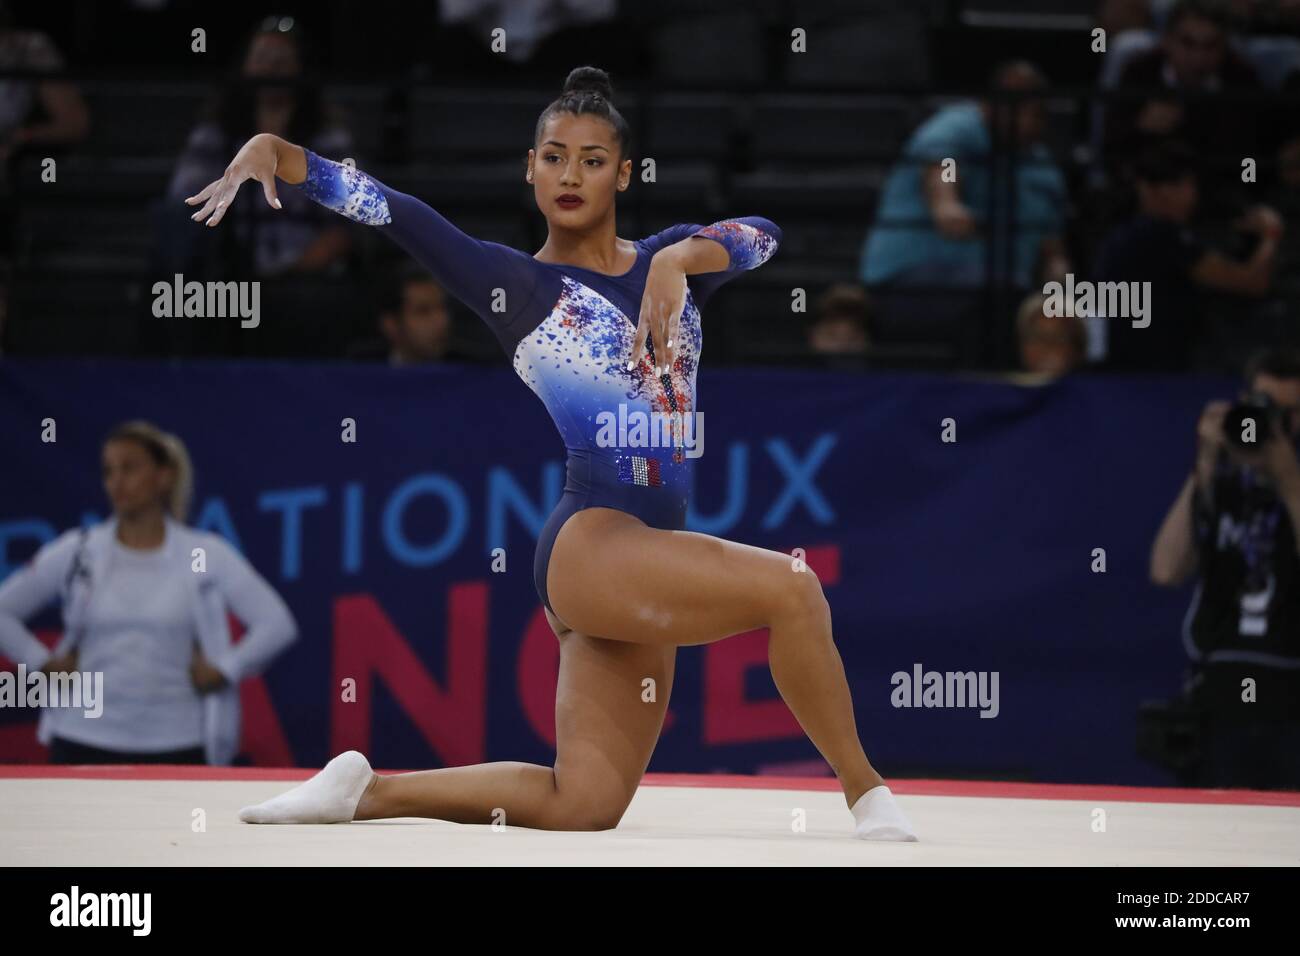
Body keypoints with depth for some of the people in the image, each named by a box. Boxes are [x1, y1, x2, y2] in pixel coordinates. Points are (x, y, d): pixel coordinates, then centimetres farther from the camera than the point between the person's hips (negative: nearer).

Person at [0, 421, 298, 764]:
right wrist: (43, 663, -1)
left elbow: (277, 623, -1)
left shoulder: (206, 555, -1)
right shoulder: (77, 552, 2)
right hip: (86, 746, 1)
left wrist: (224, 670, -8)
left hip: (174, 745, -1)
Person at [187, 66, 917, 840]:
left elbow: (761, 236, 0)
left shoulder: (666, 259, 17)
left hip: (651, 559, 6)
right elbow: (377, 205, 0)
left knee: (583, 805, 3)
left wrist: (678, 260, -16)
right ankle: (865, 791, -15)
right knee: (790, 586, -28)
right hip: (588, 542, -6)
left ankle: (364, 791, 15)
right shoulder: (511, 281, 5)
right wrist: (269, 150, -13)